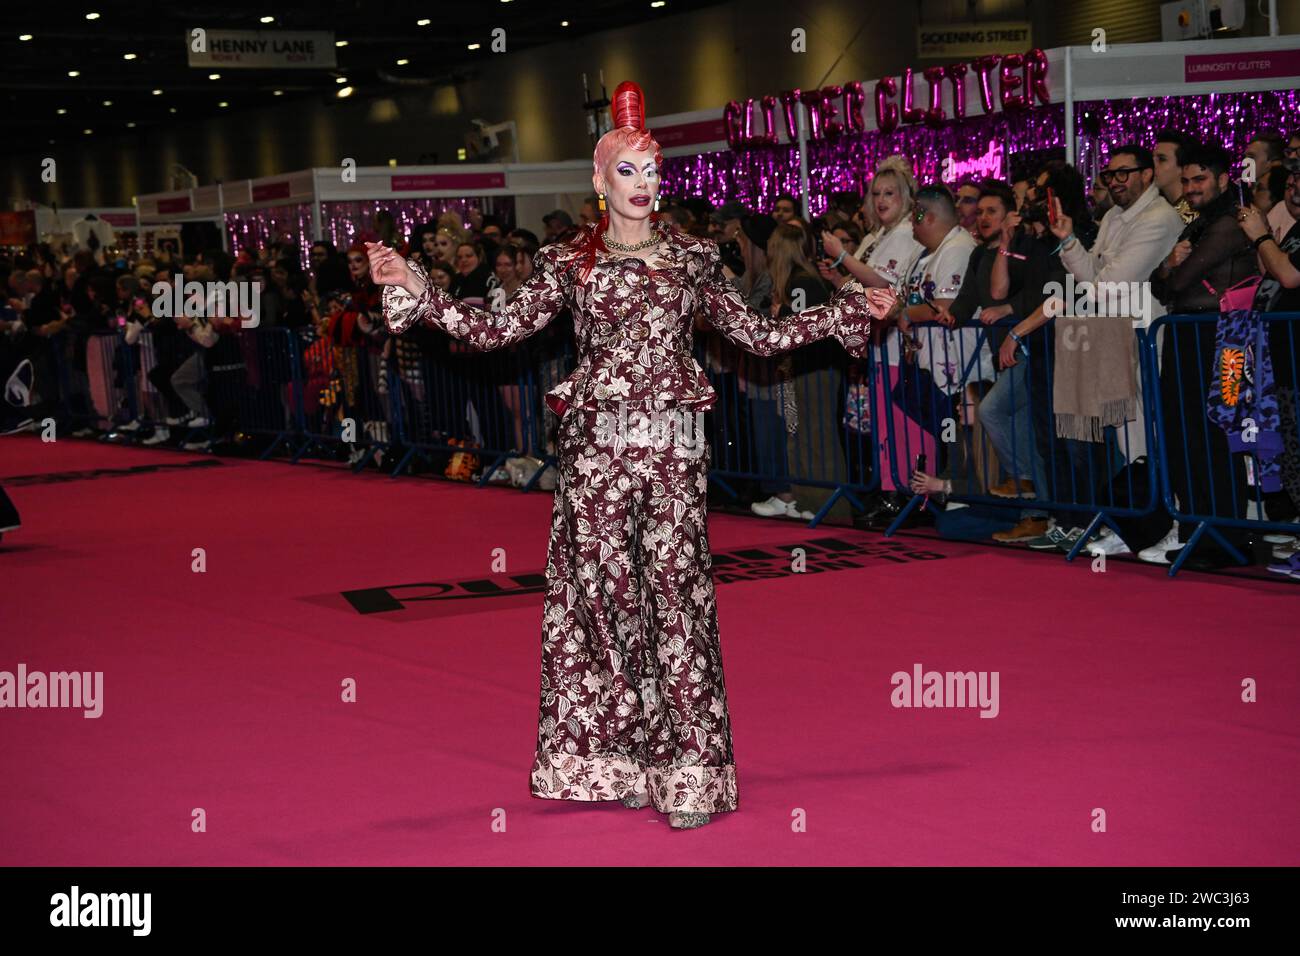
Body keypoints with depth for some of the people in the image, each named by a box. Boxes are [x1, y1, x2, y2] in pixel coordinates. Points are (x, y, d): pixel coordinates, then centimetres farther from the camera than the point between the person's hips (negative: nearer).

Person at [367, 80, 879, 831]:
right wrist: (417, 289, -3)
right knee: (603, 590, 2)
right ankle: (619, 760, 13)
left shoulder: (693, 257, 9)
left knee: (675, 592, -5)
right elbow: (497, 330, 3)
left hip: (673, 447, 0)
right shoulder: (569, 262, 7)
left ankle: (687, 769, 0)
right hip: (596, 445, 0)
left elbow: (758, 335, 11)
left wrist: (846, 312, 7)